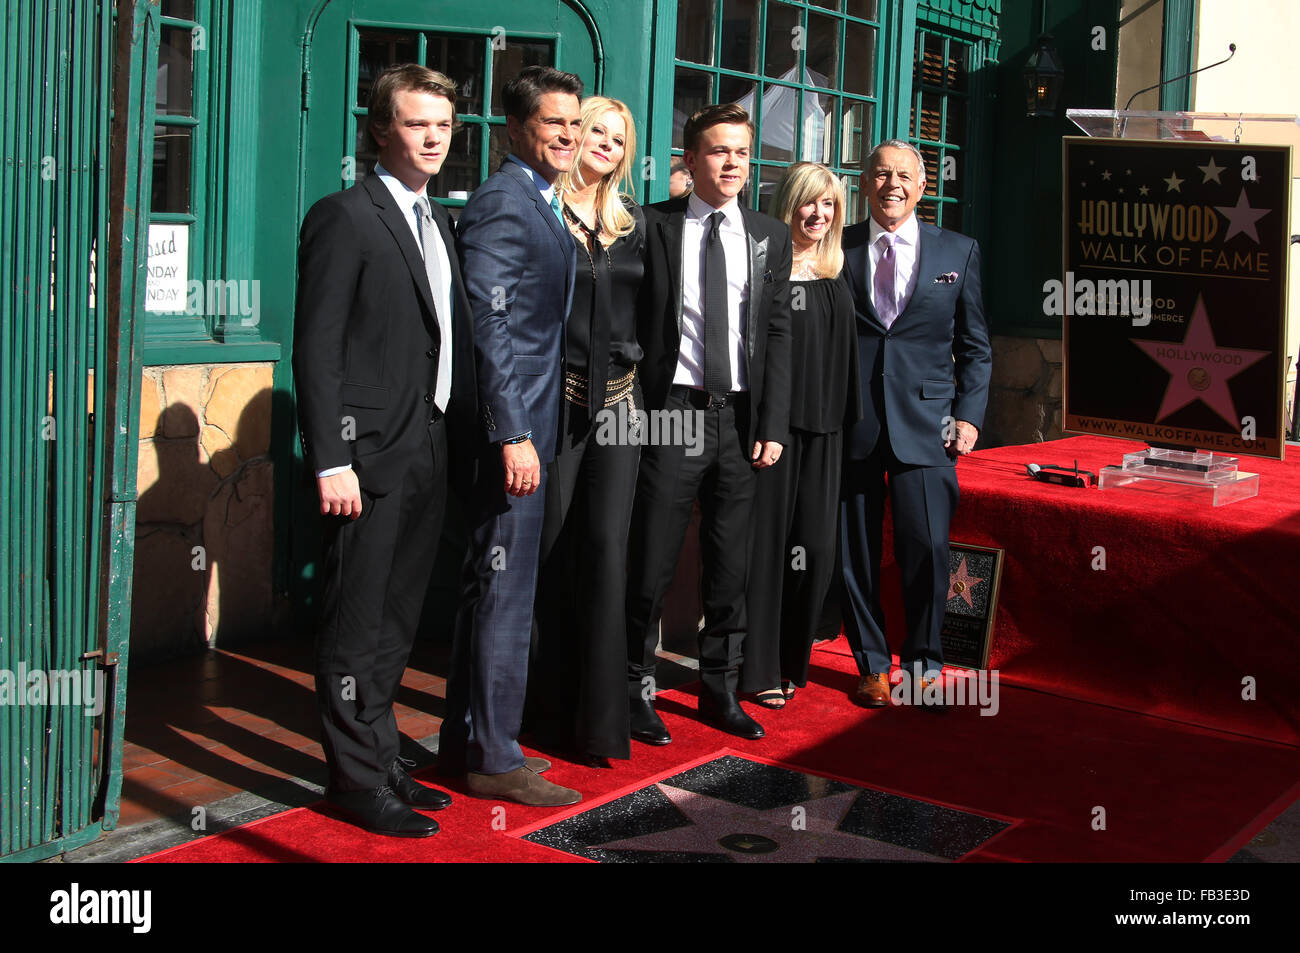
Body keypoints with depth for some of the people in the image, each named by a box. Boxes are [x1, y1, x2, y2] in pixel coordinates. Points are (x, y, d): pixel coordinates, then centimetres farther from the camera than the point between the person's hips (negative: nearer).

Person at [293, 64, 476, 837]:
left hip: (432, 451, 8)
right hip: (371, 453, -8)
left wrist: (461, 440, 10)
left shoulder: (440, 223, 17)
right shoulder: (345, 217, -7)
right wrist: (331, 460, -17)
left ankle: (379, 762, 27)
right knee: (357, 626, 1)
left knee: (396, 623, 15)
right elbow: (316, 348, -12)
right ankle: (359, 779, 12)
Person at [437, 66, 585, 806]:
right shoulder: (501, 202, -13)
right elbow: (489, 325, -19)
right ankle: (495, 759, 7)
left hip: (533, 422, 10)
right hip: (509, 423, -10)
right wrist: (514, 434, -23)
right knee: (507, 588, -3)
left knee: (493, 585, 15)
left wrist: (532, 428, 14)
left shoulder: (547, 204, 17)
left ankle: (466, 738, 27)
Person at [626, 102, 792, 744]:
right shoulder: (652, 225, 1)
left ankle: (719, 691, 24)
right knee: (651, 565, 1)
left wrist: (773, 425, -1)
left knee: (730, 569, 10)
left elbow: (778, 334, 7)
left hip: (740, 418, 3)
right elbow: (630, 322, 0)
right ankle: (638, 689, 17)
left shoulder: (770, 236, 10)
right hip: (671, 412, -3)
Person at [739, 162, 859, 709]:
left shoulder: (836, 276, 15)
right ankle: (758, 670, 8)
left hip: (823, 429, 6)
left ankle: (792, 663, 20)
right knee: (766, 540, -2)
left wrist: (847, 421, 12)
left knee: (814, 548, 6)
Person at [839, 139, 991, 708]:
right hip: (850, 422, 0)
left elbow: (975, 345, 12)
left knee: (927, 548, -6)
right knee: (854, 551, 4)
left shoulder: (958, 252, 11)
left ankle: (923, 666, 12)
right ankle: (872, 665, 20)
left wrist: (969, 415, 2)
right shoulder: (837, 250, 8)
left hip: (924, 423, 0)